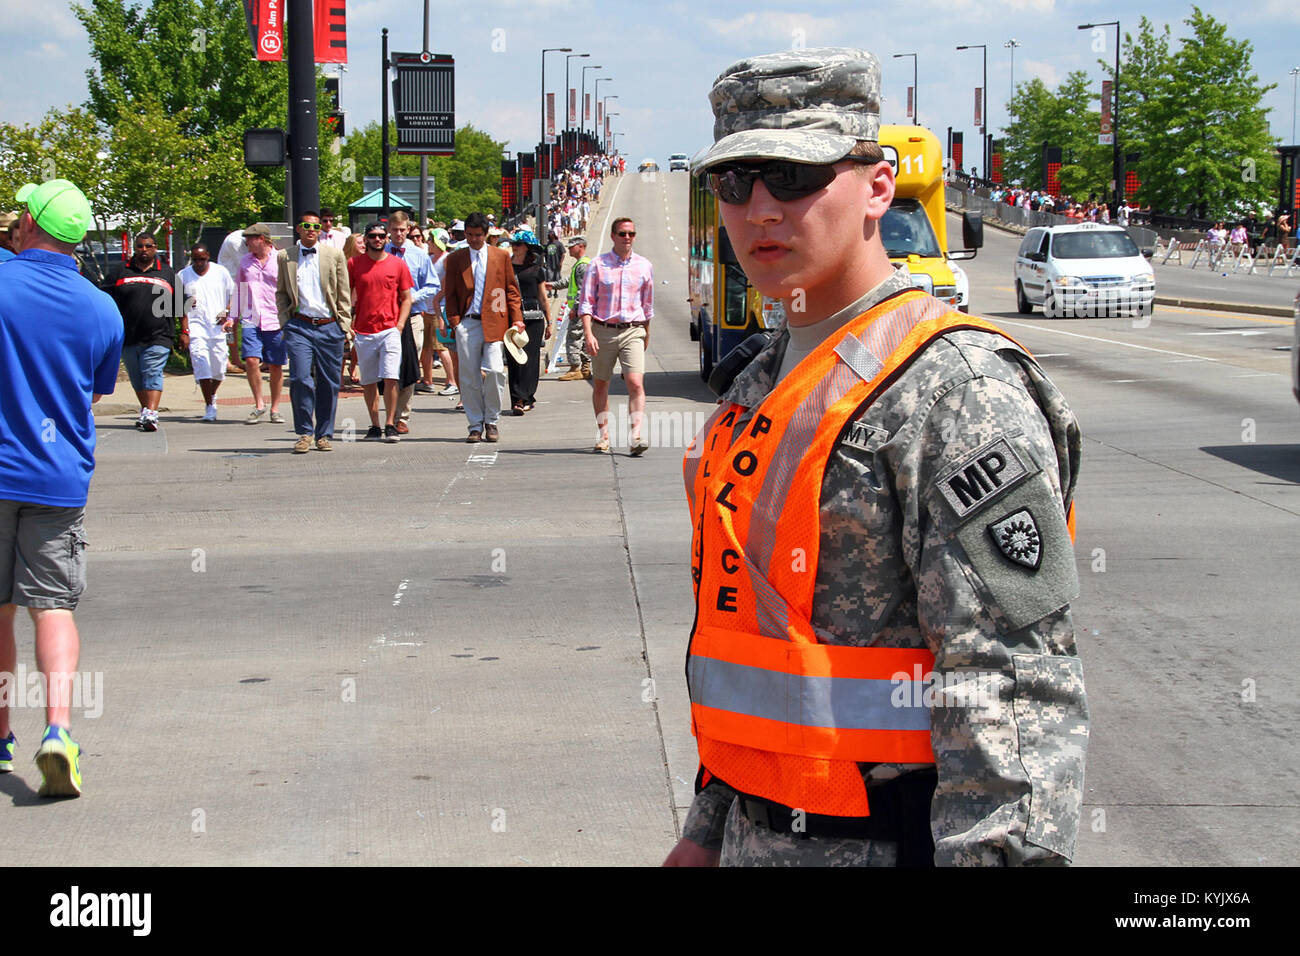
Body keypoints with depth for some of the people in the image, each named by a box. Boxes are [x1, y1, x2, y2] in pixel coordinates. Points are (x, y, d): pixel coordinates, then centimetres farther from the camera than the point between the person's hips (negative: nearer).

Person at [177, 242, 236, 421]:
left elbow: (233, 295, 13)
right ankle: (209, 406, -9)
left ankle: (212, 395, 34)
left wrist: (227, 312, -4)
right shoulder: (183, 276, 3)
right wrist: (184, 331, -4)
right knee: (201, 363, -14)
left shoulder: (220, 272, 5)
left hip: (218, 326, 1)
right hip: (196, 325, -1)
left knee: (219, 368, 4)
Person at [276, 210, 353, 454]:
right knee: (300, 379, -13)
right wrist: (285, 322, 4)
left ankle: (324, 435, 15)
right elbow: (281, 294, 14)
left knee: (329, 383, 3)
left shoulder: (335, 256, 8)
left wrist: (344, 325, 2)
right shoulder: (285, 257, 9)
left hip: (329, 327, 1)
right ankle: (304, 433, 0)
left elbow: (344, 294, 9)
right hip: (299, 326, -1)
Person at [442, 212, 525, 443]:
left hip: (494, 322, -1)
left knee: (494, 370, -12)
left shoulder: (501, 257, 10)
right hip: (467, 323, 1)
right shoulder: (455, 259, 11)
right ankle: (475, 426, 9)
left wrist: (516, 318, 2)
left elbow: (511, 289, 11)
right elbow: (450, 294, 10)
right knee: (469, 376, -1)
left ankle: (491, 422, 4)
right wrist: (454, 320, -2)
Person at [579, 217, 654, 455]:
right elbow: (586, 302, -2)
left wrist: (647, 334, 23)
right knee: (600, 384, 9)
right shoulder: (598, 265, 1)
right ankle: (604, 434, 22)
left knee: (636, 383, -15)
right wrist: (588, 334, -13)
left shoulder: (644, 266, 8)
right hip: (603, 330, 0)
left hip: (633, 331, 0)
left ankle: (636, 436, -20)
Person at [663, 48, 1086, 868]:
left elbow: (1016, 691, -22)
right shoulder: (758, 385, 11)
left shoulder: (960, 386, -16)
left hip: (890, 838, -8)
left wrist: (995, 854, -26)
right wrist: (710, 826, 20)